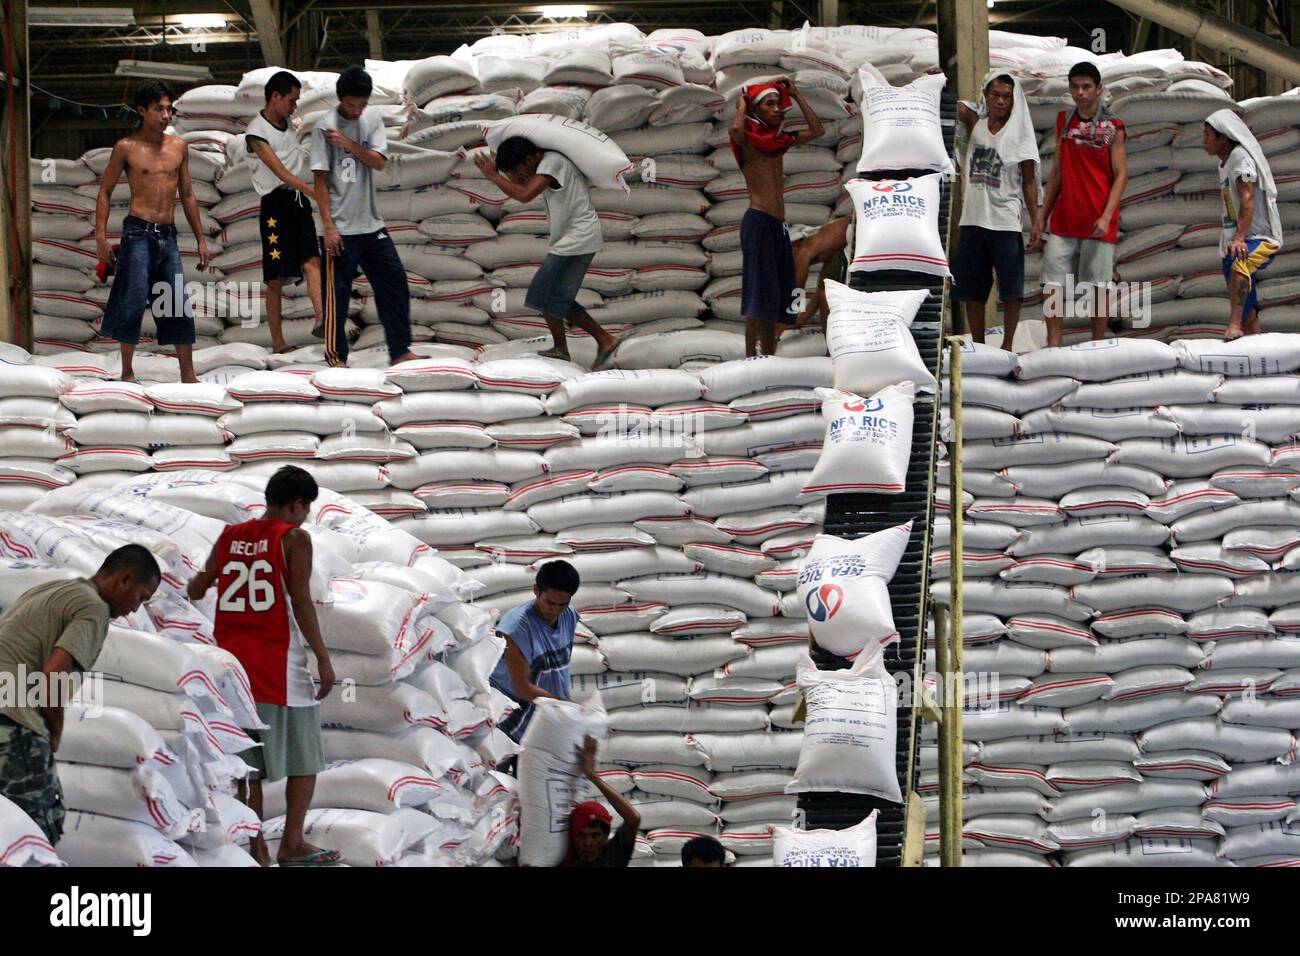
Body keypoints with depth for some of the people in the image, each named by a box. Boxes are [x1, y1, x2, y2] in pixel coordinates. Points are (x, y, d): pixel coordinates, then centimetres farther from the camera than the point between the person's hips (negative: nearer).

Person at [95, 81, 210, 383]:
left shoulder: (178, 147, 12)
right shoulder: (126, 147, 0)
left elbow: (187, 195, 18)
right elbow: (105, 191, 3)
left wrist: (200, 239, 17)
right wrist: (101, 236, -7)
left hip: (168, 234, 4)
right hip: (138, 233, -4)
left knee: (180, 306, 2)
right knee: (133, 302, -8)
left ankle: (188, 375, 7)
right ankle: (127, 373, 3)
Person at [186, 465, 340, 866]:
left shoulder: (230, 536, 9)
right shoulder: (293, 538, -5)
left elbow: (196, 589, 13)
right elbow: (301, 601, -12)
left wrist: (194, 581, 37)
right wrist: (323, 659, -10)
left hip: (234, 661, 5)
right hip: (279, 663, -5)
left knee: (247, 762, 8)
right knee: (305, 756, 8)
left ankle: (256, 849, 6)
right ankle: (292, 844, 6)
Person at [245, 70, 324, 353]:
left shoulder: (289, 124, 15)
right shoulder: (257, 131, -10)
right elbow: (280, 171, -21)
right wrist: (310, 189, -30)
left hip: (299, 201, 6)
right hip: (276, 203, -6)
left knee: (312, 261, -15)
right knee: (276, 279, -3)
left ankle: (322, 321, -32)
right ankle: (278, 342, 1)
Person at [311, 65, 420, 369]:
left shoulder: (373, 119, 5)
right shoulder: (325, 127, -10)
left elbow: (379, 162, -6)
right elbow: (320, 180, -11)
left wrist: (348, 144, -20)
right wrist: (329, 227, -15)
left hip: (371, 223, 6)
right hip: (342, 228, -6)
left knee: (395, 281, 7)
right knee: (337, 290, 1)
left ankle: (400, 350, 15)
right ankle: (336, 356, 12)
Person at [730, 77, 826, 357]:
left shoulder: (779, 140, 17)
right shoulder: (746, 139, -4)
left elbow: (817, 131, 21)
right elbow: (736, 128, -28)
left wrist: (795, 95, 17)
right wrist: (742, 103, -7)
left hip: (778, 225, 8)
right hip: (758, 221, -8)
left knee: (775, 298, 8)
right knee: (759, 295, -11)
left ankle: (769, 359, 11)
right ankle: (750, 361, -13)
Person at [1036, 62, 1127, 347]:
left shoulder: (1112, 127, -2)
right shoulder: (1064, 121, 12)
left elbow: (1121, 175, -4)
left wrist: (1106, 216, -15)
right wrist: (1043, 214, 12)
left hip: (1098, 220, -4)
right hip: (1064, 217, 4)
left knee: (1098, 285, 0)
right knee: (1053, 283, -3)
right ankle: (1053, 344, -1)